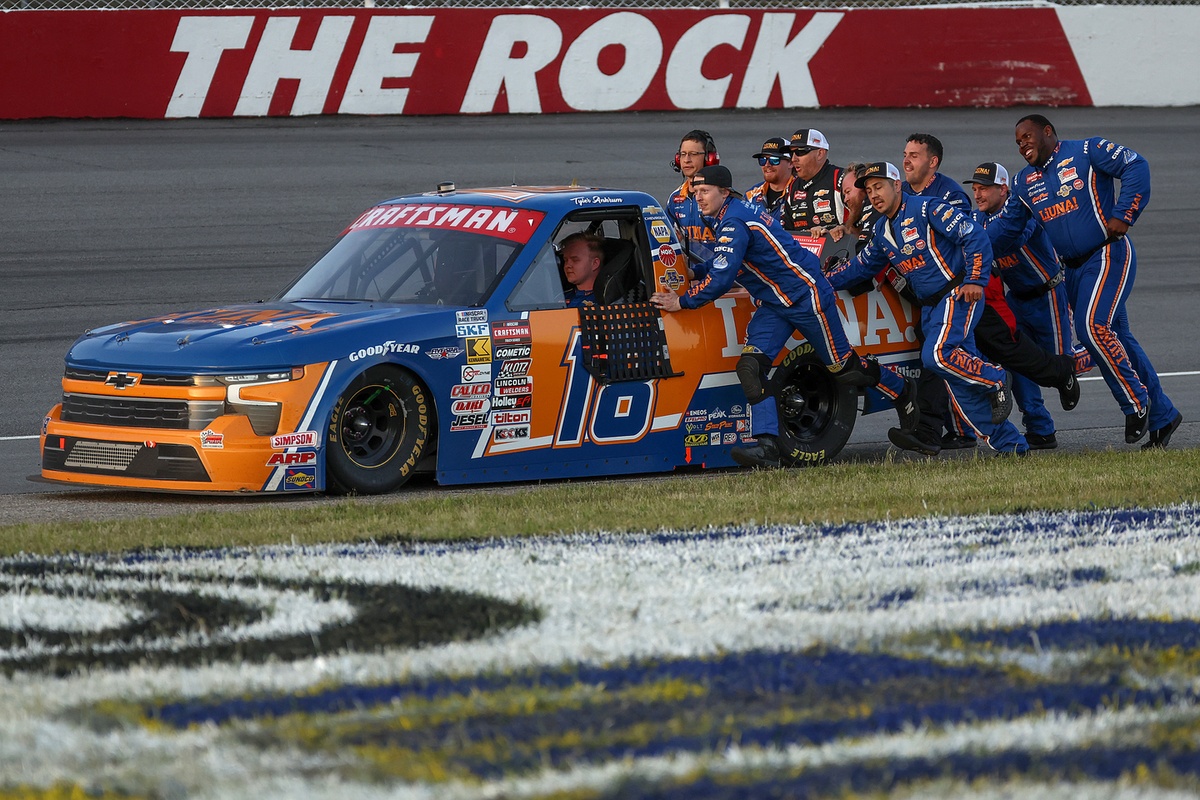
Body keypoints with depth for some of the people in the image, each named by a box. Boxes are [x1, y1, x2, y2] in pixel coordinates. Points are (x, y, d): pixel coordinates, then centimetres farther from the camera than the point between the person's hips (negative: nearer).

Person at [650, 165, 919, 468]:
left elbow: (721, 280, -28)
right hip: (775, 305, 9)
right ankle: (767, 445, -15)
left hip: (807, 297, -9)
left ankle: (903, 391, 30)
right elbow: (719, 266, 24)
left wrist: (683, 302, -19)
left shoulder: (734, 223, -23)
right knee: (750, 366, -9)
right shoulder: (733, 214, 7)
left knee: (843, 367, 5)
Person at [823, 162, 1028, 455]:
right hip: (929, 307, 8)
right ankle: (1010, 444, 8)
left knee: (937, 356, -29)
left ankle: (994, 381, -5)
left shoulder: (927, 209, -11)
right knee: (959, 380, 3)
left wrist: (976, 280, -20)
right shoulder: (882, 230, 14)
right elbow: (862, 266, 19)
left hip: (959, 295, -8)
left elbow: (974, 236, -16)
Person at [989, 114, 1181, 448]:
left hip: (1109, 255, -8)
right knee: (1116, 339, 9)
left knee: (1092, 327, -23)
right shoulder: (1024, 183, 14)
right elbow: (1005, 229, 14)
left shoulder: (1086, 151, -7)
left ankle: (1136, 402, -9)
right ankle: (1162, 416, 17)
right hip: (1074, 269, 8)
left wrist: (1122, 217, -18)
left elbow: (1136, 167, -15)